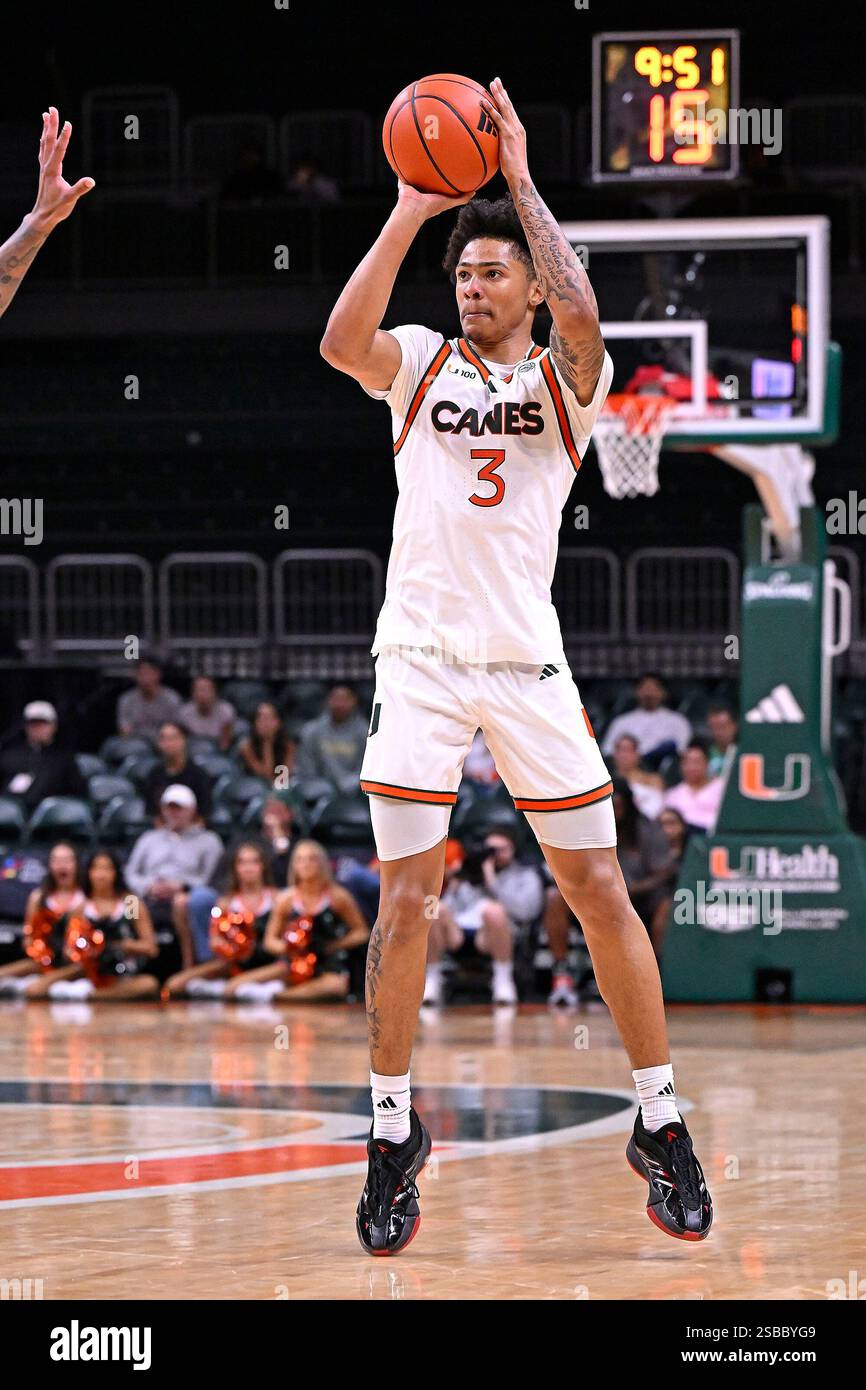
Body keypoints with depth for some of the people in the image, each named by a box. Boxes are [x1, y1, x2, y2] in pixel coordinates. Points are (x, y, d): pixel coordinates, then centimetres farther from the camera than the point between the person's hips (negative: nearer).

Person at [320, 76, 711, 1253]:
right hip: (422, 657, 0)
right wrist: (410, 215, -17)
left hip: (529, 661, 0)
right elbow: (341, 342, -14)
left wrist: (521, 183, -15)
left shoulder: (567, 380, 5)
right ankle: (394, 1131, 7)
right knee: (405, 899, -4)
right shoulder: (419, 364, 8)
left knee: (599, 888, 0)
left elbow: (581, 318, -19)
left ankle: (659, 1123, 10)